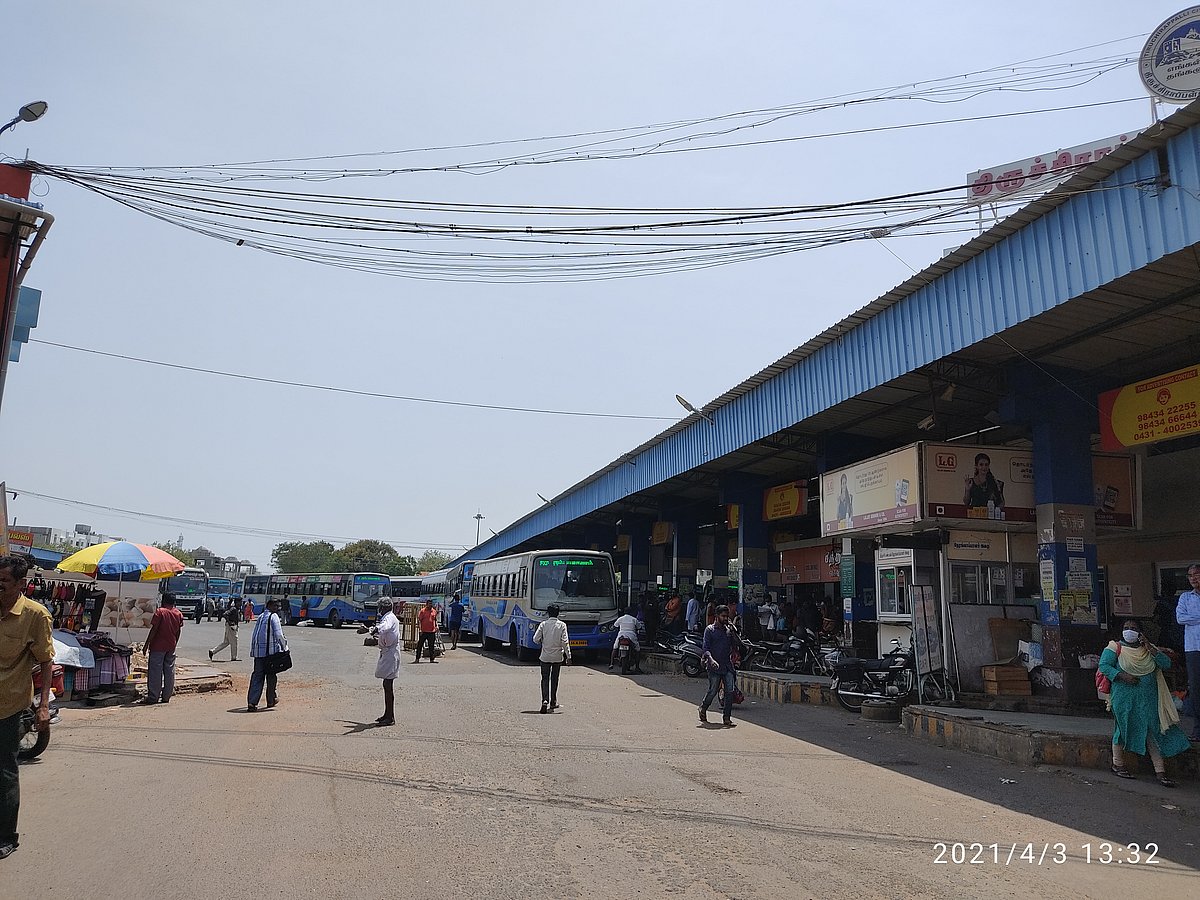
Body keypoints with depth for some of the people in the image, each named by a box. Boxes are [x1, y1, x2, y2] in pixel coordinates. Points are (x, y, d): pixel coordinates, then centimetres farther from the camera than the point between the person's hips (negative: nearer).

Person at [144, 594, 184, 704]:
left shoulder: (160, 612, -11)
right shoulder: (179, 614, 6)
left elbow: (154, 629, -14)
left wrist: (146, 645, -9)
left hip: (158, 646, -5)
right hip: (171, 647, 5)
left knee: (155, 671, 0)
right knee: (169, 671, 8)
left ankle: (153, 697, 1)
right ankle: (166, 696, 11)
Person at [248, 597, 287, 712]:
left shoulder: (260, 617, 16)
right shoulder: (274, 617, -7)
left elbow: (254, 635, 19)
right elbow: (278, 635, -13)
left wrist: (253, 650, 22)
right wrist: (284, 647, -4)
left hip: (258, 652, 6)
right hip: (270, 651, -6)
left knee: (257, 676, 3)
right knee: (271, 675, 9)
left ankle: (252, 703, -6)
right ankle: (271, 701, 20)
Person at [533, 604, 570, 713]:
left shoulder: (543, 624, -4)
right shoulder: (562, 625, -4)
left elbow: (535, 639, -7)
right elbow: (565, 642, -9)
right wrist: (568, 656, -6)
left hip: (545, 656, -1)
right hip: (557, 656, 1)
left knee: (545, 679, 2)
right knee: (554, 679, 14)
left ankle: (545, 700, -17)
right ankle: (553, 702, 20)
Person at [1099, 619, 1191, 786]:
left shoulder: (1148, 649, 10)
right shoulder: (1115, 648, -2)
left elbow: (1166, 664, -2)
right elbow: (1104, 665, -9)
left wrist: (1149, 647, -11)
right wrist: (1123, 676, -20)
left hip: (1148, 698, 3)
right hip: (1124, 697, -3)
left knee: (1153, 731, 0)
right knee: (1123, 728, 5)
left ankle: (1160, 771, 2)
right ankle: (1118, 765, 19)